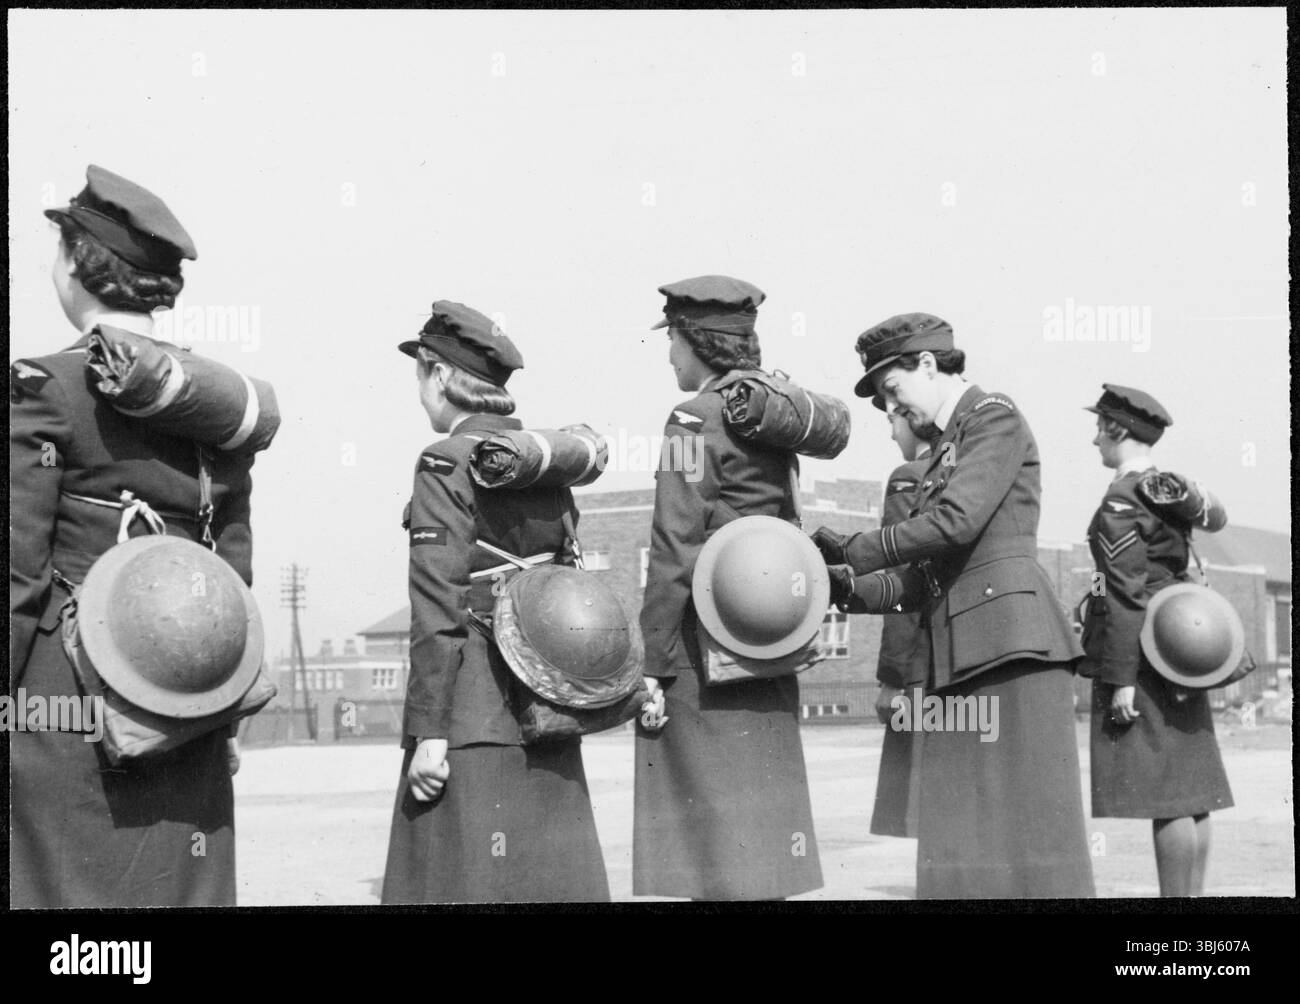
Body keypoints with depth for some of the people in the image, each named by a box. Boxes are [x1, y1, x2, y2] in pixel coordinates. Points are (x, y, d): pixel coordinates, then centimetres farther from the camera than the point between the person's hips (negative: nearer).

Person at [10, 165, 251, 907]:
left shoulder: (47, 388, -8)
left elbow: (18, 575, -10)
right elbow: (235, 574, 10)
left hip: (67, 697, -5)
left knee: (72, 890, 0)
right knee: (182, 890, 9)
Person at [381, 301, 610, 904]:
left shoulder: (446, 465, -9)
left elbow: (440, 611, -15)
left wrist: (429, 733, -14)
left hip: (474, 711, -7)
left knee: (469, 880, -2)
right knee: (554, 878, 9)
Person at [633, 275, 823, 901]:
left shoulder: (696, 420, -10)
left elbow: (676, 550, -15)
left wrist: (653, 665, -13)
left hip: (704, 651, -8)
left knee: (710, 817, -3)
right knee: (759, 818, 11)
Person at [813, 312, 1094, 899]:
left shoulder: (996, 418, 0)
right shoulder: (944, 451, 25)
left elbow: (956, 521, -15)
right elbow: (922, 581, 21)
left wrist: (852, 550, -7)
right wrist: (849, 588, 5)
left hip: (1011, 636, -8)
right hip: (957, 653, 8)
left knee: (1028, 820, -9)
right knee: (964, 836, 2)